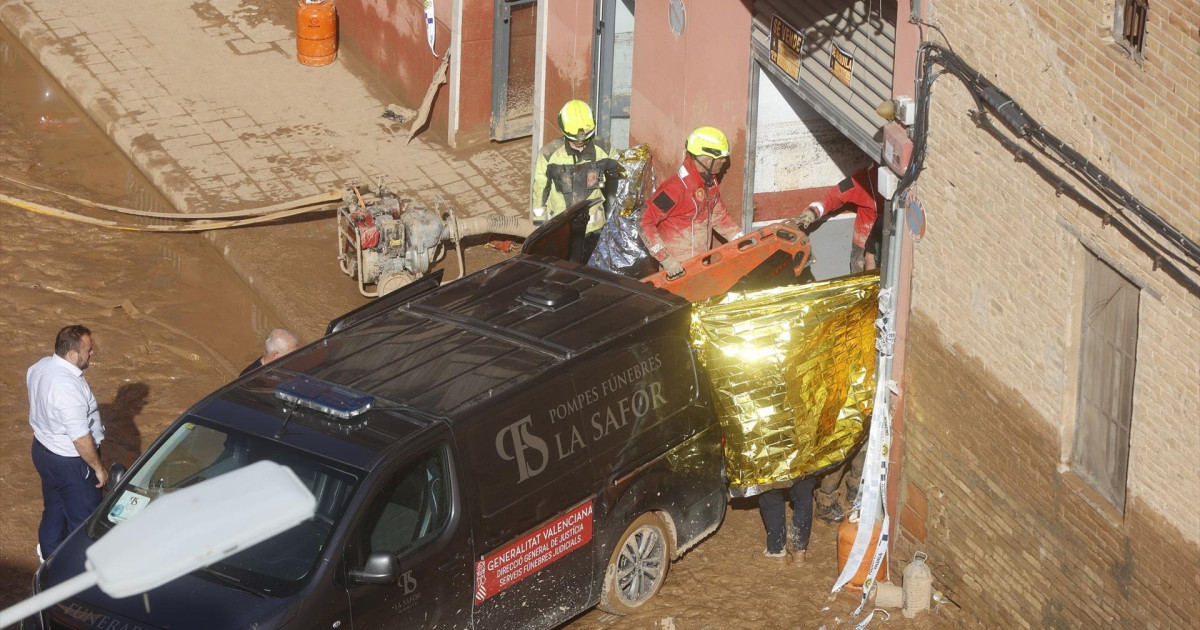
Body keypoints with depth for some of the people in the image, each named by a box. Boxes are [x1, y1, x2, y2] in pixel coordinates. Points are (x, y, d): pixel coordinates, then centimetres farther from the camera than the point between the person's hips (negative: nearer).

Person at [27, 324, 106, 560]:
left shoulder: (40, 366, -6)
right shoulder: (68, 388, -35)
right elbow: (80, 438, -32)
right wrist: (98, 468, -19)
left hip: (43, 450, 9)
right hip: (69, 463, -9)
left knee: (54, 508, 28)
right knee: (84, 521, 8)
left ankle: (49, 554, 45)